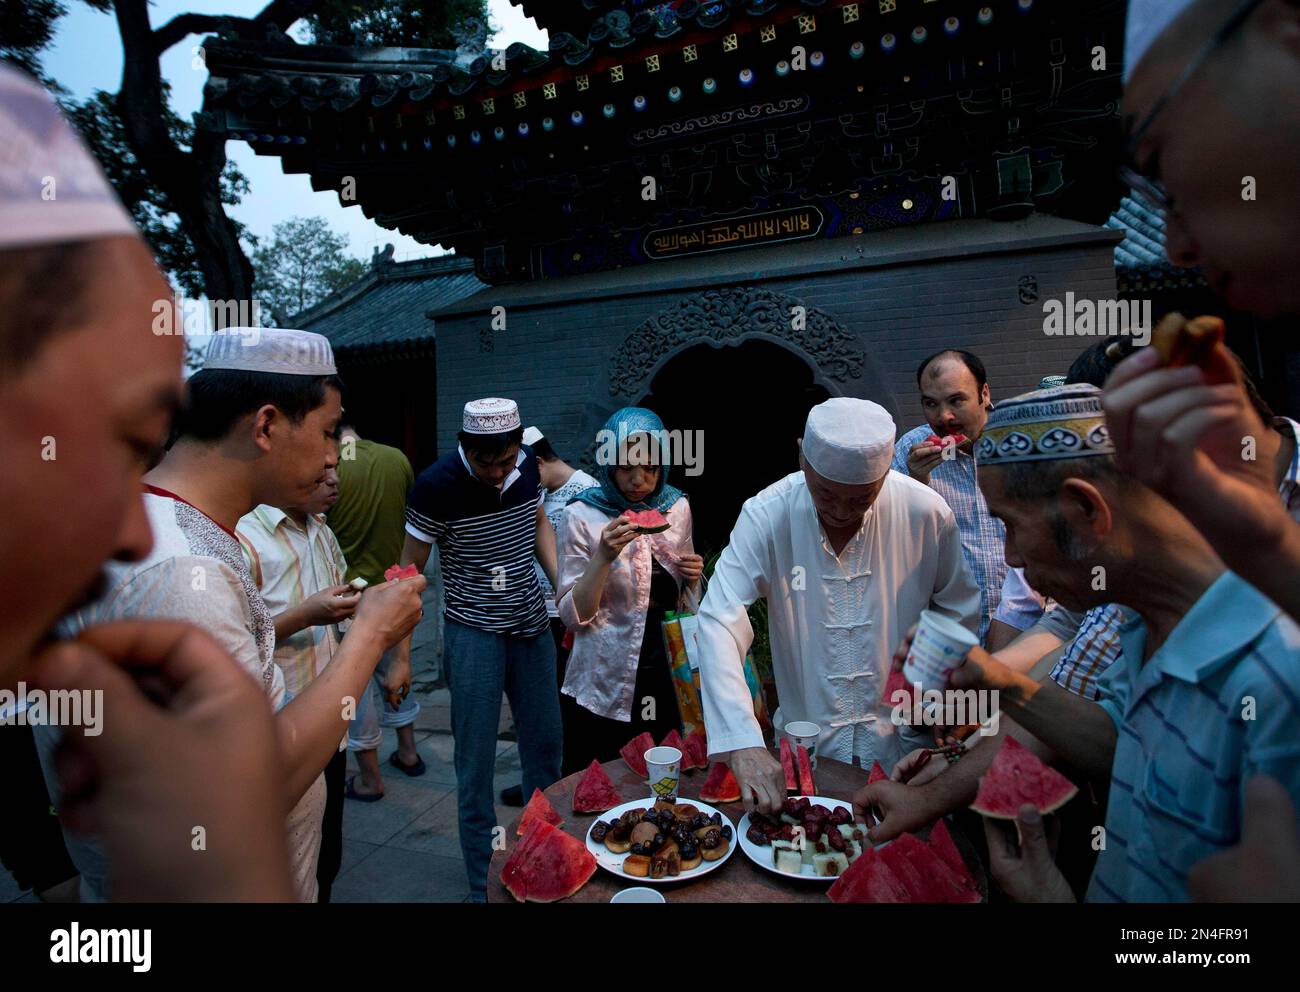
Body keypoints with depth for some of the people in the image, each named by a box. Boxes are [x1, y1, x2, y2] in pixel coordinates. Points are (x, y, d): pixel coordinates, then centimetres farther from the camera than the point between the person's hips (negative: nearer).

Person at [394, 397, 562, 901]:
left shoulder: (527, 466, -4)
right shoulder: (437, 485, -17)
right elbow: (410, 571, -8)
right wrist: (402, 655, -8)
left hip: (532, 623, 5)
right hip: (473, 632, -4)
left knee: (545, 745, 14)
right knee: (476, 763, 4)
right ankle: (484, 886, 23)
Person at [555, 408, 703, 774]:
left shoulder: (677, 507, 2)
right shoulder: (582, 516, -11)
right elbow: (574, 616, -11)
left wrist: (692, 576, -7)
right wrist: (604, 556, -24)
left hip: (666, 678, 4)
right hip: (605, 687, -4)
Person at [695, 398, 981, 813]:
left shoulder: (926, 512, -16)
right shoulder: (766, 516, -21)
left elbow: (960, 611, 0)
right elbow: (719, 623, -28)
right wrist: (742, 743, -38)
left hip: (900, 736, 1)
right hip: (805, 744, -1)